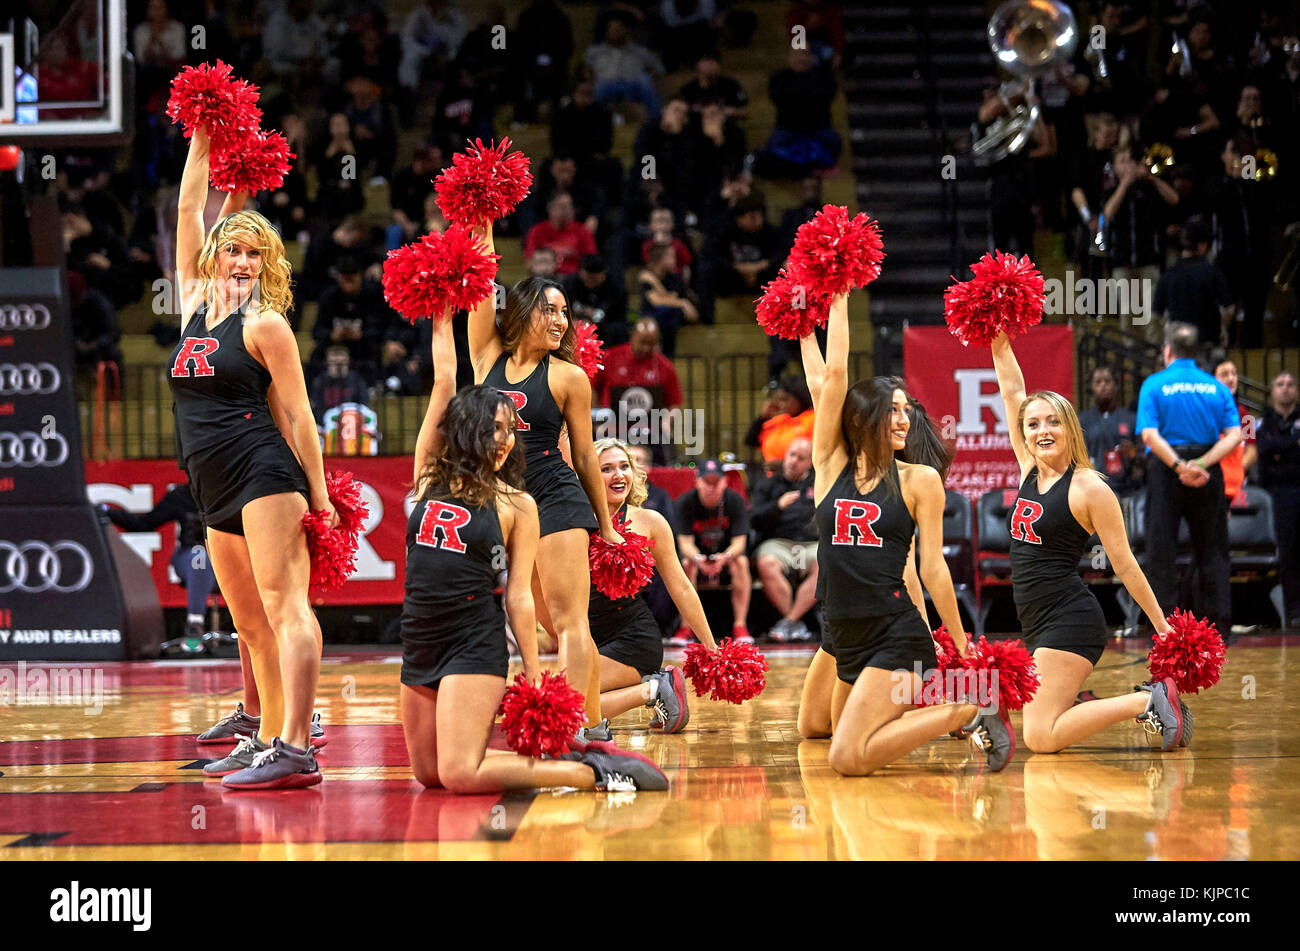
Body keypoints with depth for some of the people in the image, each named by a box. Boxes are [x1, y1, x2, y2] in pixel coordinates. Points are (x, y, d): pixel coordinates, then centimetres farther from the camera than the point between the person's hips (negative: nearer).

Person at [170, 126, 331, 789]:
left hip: (265, 476, -8)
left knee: (283, 604, -16)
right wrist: (201, 139, 19)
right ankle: (271, 740, 15)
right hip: (216, 495, 8)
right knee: (251, 624, 9)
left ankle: (295, 749, -25)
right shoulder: (195, 306, 15)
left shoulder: (265, 324, -2)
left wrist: (319, 495, -5)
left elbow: (296, 414, -3)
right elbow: (189, 211, 19)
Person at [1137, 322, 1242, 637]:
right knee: (1211, 549, 11)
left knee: (1161, 550, 4)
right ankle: (1220, 617, 9)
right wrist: (1201, 464, -12)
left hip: (1167, 470, -2)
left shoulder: (1154, 384, -2)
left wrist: (1179, 466, -17)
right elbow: (1234, 435, -4)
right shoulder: (1216, 387, 6)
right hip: (1208, 475, 2)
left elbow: (1149, 435, -14)